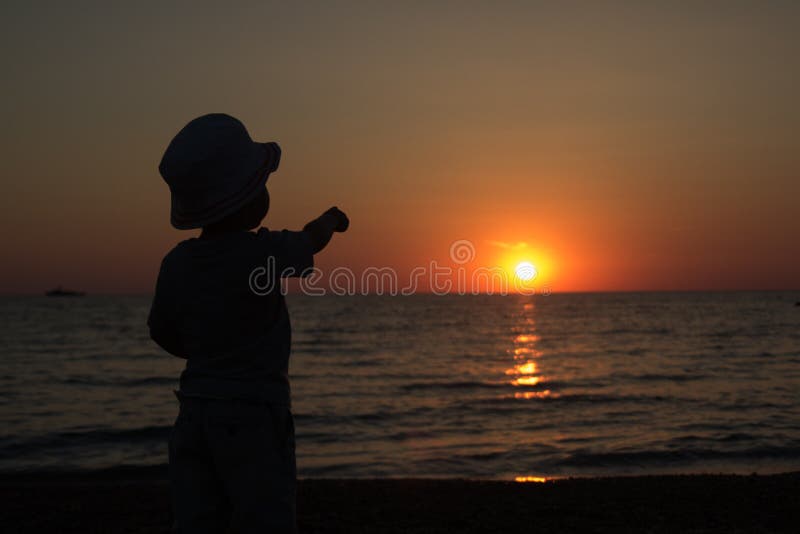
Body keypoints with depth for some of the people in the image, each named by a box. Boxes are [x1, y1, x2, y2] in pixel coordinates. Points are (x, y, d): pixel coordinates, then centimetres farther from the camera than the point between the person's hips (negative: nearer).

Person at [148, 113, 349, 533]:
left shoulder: (177, 263, 1)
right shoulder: (262, 254, -15)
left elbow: (164, 334, 15)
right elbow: (311, 241, 6)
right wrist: (332, 217, 29)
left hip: (194, 416, 6)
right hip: (254, 420, -6)